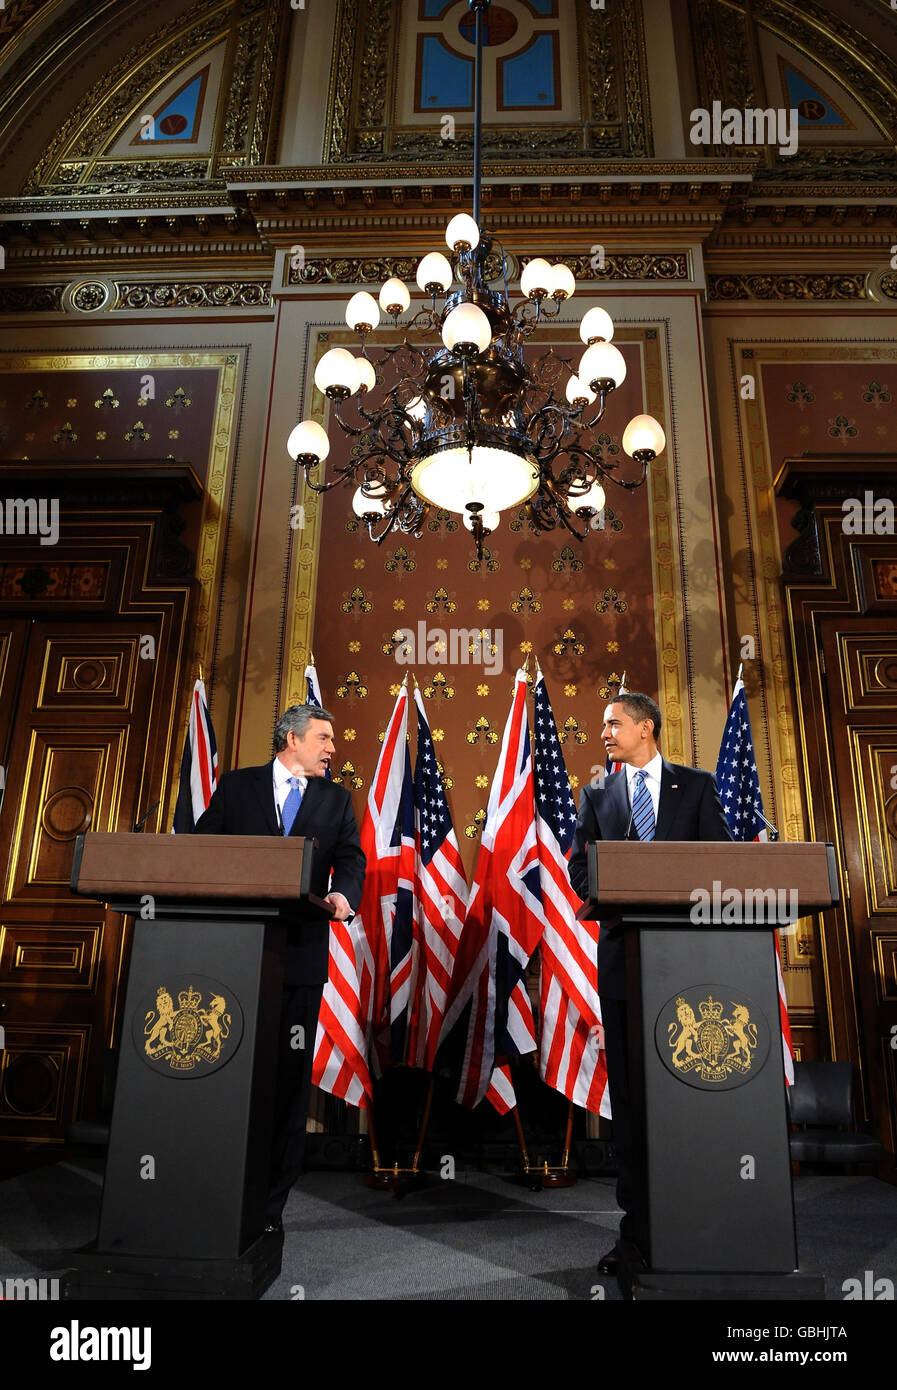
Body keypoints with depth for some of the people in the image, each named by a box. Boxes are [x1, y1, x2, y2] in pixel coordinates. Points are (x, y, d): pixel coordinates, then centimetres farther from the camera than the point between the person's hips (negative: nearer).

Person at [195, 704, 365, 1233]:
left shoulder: (336, 798, 11)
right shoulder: (236, 786, 7)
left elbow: (351, 859, 1)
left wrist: (344, 895, -20)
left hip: (300, 953, 1)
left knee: (289, 1079, 7)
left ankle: (270, 1204, 20)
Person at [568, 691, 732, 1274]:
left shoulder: (697, 786, 7)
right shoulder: (598, 797, 12)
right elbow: (580, 867, 6)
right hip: (625, 952, 2)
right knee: (630, 1090, 5)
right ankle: (640, 1229, 16)